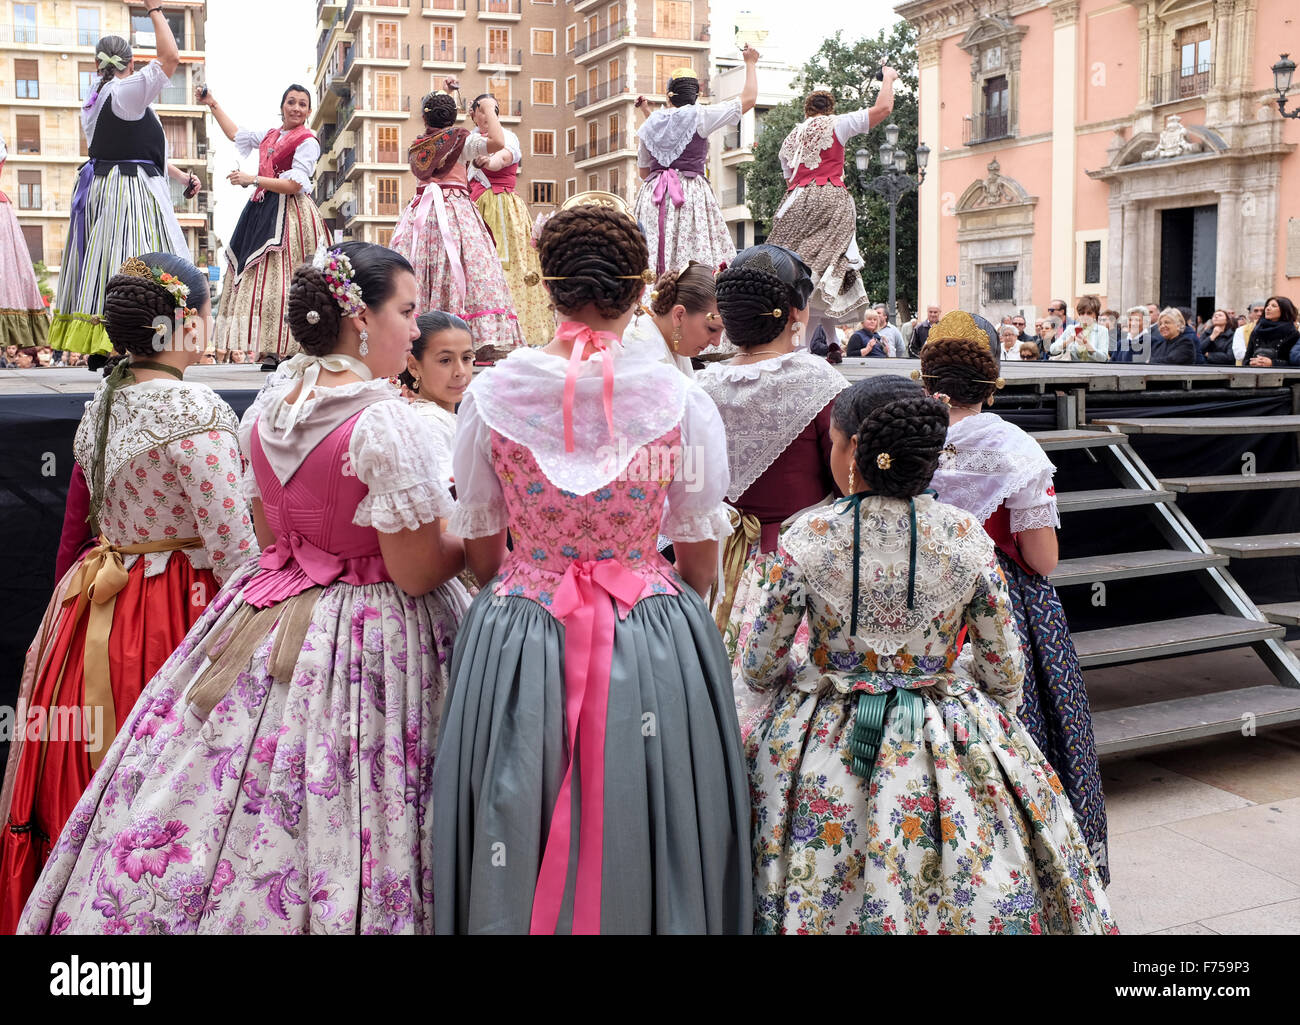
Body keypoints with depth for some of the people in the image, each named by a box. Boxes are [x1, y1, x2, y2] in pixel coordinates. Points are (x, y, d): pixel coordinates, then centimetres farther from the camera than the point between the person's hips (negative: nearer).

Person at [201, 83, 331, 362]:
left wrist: (252, 180, -13)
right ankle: (273, 351, 1)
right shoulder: (269, 135, 19)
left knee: (282, 281, -15)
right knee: (261, 278, 1)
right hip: (263, 213, 8)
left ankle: (290, 351, -16)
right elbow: (236, 134, 37)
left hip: (289, 215, -8)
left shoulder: (307, 141, -4)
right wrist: (213, 105, 38)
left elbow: (294, 185, -13)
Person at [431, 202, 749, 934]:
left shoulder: (491, 395, -5)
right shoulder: (682, 399, -8)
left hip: (519, 647, 1)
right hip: (652, 648, -1)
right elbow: (701, 564, 1)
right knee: (640, 844, 14)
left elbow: (482, 553, 5)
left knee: (519, 854, 16)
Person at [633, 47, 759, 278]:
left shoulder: (650, 123, 12)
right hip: (691, 195, -4)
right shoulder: (700, 116, 1)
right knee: (697, 266, -9)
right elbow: (749, 98, 8)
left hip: (652, 198, 4)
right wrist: (750, 63, 23)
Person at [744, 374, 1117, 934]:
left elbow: (759, 667, -4)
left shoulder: (808, 537, -15)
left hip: (828, 750, -1)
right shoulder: (969, 536, -10)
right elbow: (1005, 674, -1)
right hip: (946, 750, 2)